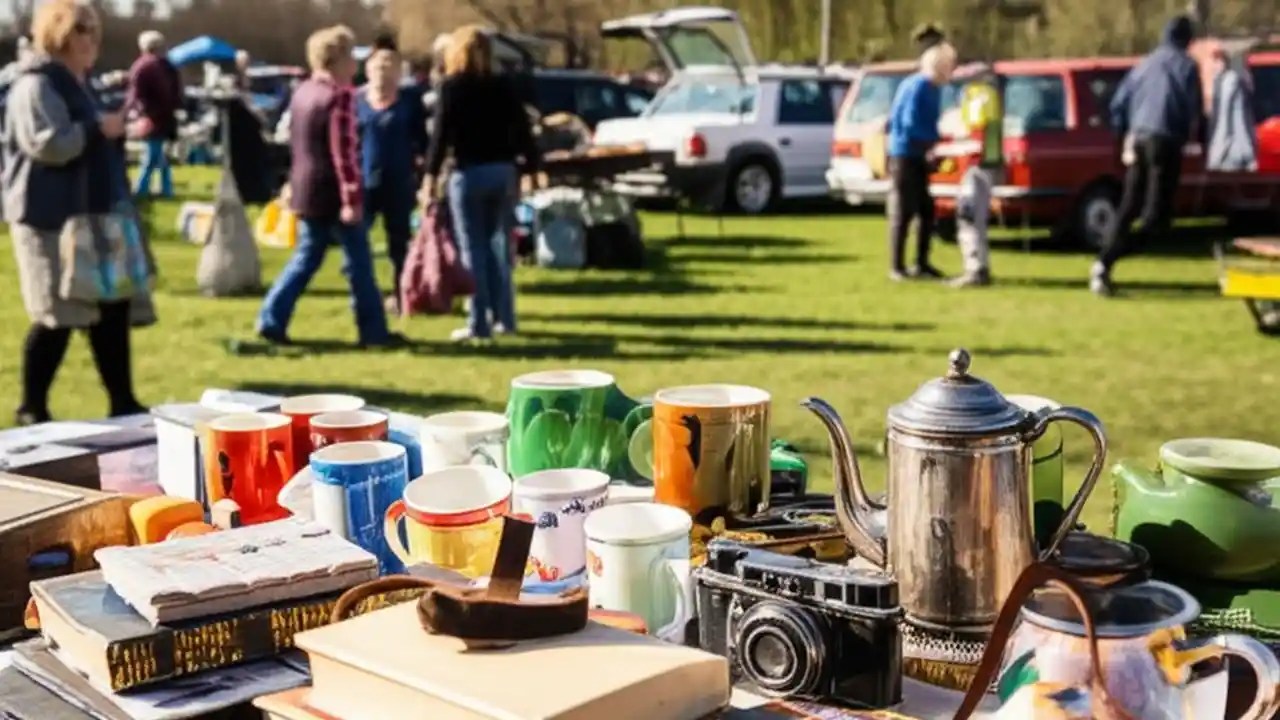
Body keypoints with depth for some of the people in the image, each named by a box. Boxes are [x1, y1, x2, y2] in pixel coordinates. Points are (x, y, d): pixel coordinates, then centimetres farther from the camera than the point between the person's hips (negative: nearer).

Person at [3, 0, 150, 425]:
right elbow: (48, 144, -24)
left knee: (113, 309, 7)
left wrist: (114, 130, 17)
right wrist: (100, 129, -17)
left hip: (89, 214, 9)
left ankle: (123, 402, 14)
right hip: (52, 218, -9)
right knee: (57, 317, -4)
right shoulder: (37, 85, -11)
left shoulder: (77, 84, 20)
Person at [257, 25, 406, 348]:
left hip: (306, 190, 9)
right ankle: (374, 331, 6)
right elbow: (344, 152, -21)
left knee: (306, 258, 15)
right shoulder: (339, 96, -16)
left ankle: (272, 320, 10)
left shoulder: (302, 92, 12)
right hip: (333, 194, -9)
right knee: (359, 262, 0)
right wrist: (352, 198, -21)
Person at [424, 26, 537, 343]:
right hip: (503, 170, 4)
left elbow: (441, 133, -9)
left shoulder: (452, 86, -3)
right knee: (499, 245, 12)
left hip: (468, 173, -4)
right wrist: (532, 167, 11)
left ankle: (478, 323, -2)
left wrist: (431, 173, -8)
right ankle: (504, 318, 14)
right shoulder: (504, 85, 8)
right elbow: (522, 130, 7)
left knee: (473, 250, -1)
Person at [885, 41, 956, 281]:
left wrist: (933, 146, -2)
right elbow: (910, 122, -22)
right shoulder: (917, 86, -15)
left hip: (920, 156, 9)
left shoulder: (934, 89, 13)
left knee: (926, 210, 9)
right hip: (904, 155, -9)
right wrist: (934, 140, -15)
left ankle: (921, 264, 17)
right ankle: (896, 267, 0)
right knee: (903, 212, -5)